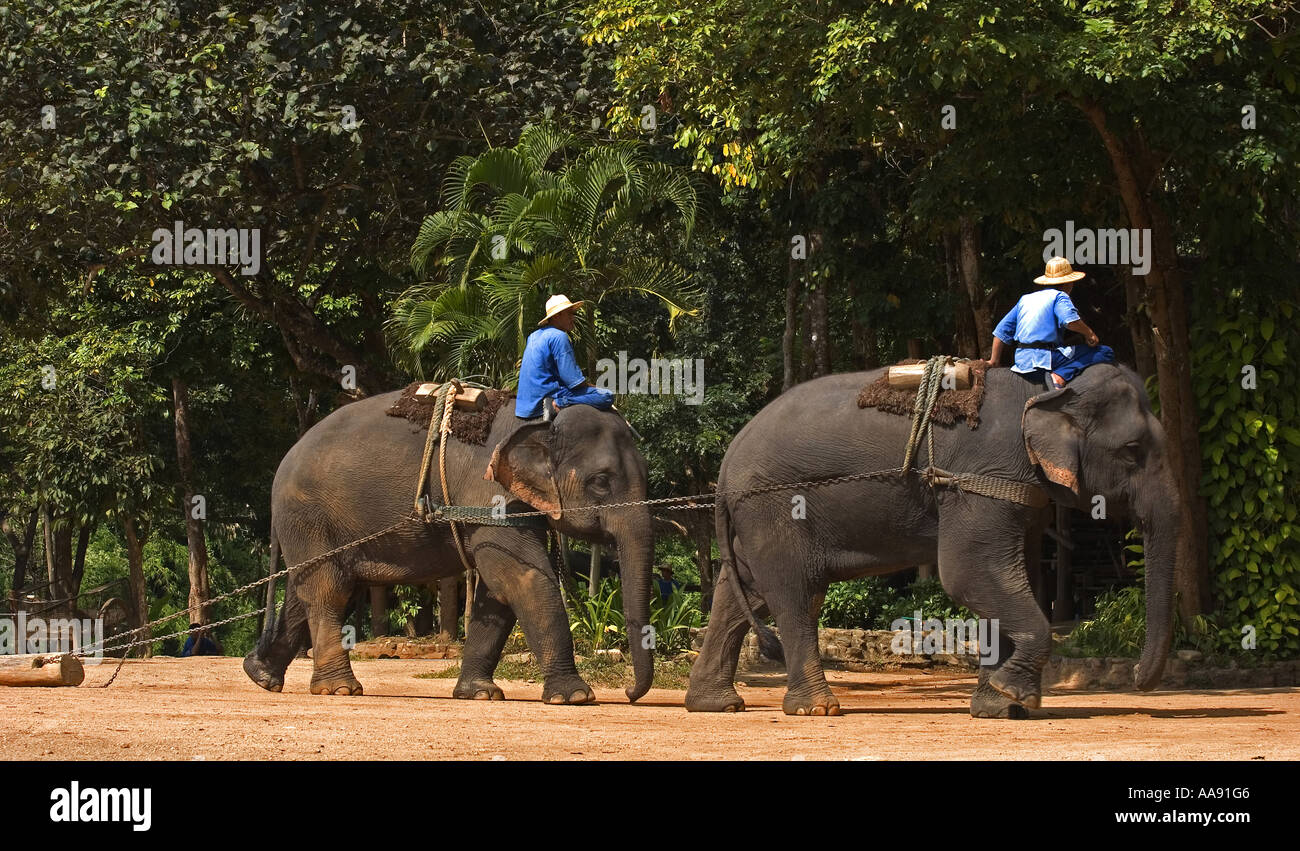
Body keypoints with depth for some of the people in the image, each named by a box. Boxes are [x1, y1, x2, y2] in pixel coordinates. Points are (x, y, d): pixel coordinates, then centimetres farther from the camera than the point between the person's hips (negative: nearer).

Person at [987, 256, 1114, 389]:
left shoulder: (1025, 299, 21)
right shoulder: (1059, 296, 0)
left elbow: (1002, 331, 21)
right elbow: (1070, 320, -21)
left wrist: (994, 361, 27)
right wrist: (1088, 333, -4)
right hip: (1045, 359, -7)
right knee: (1105, 353, -10)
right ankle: (1060, 376, -23)